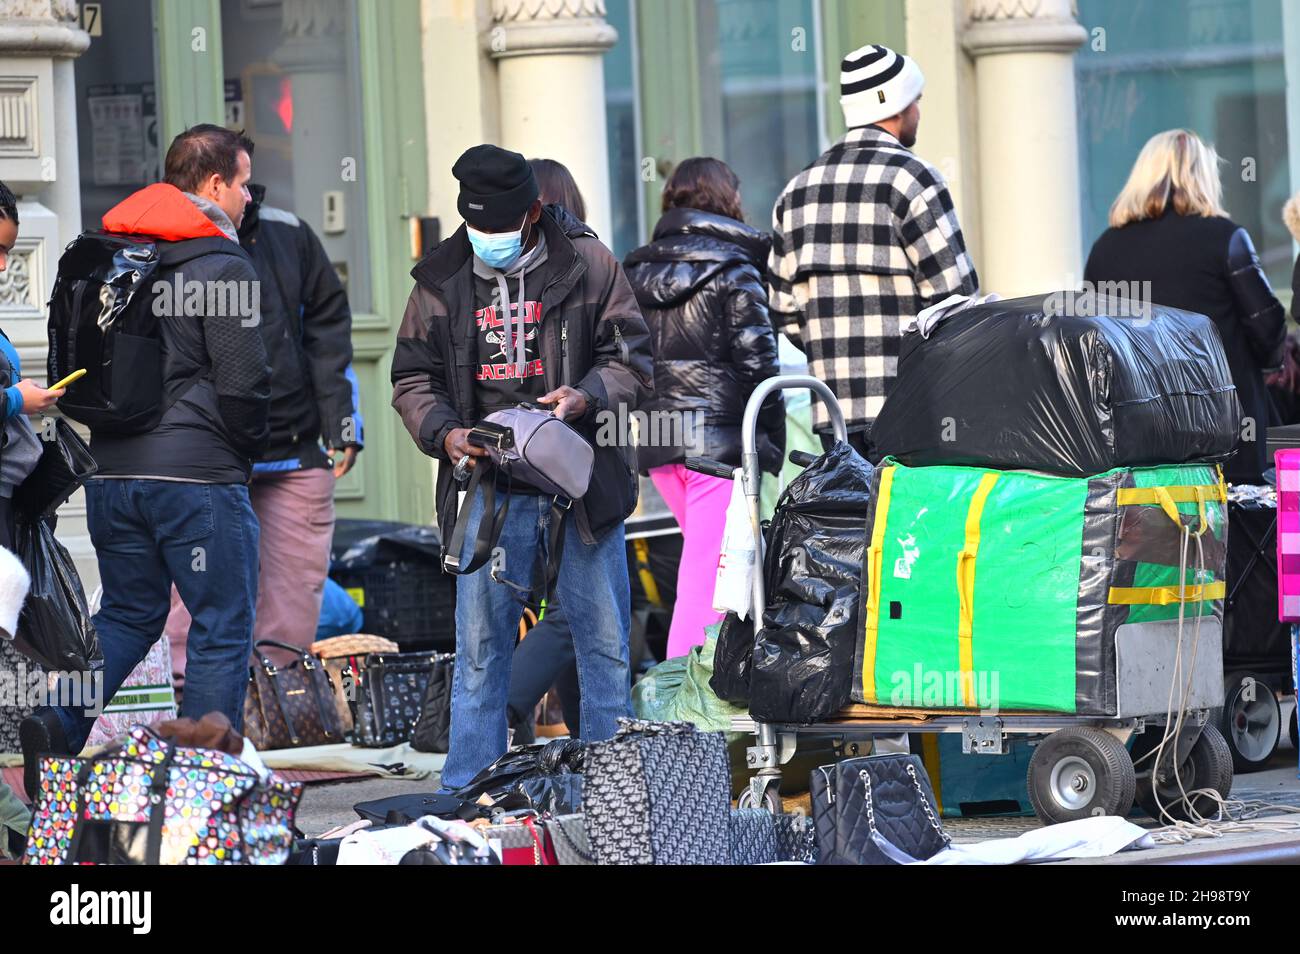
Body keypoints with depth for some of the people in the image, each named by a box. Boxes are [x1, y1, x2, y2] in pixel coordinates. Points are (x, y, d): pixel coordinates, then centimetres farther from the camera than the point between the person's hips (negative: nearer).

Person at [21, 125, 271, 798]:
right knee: (223, 628, 4)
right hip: (199, 473, -6)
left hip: (112, 468, 6)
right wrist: (248, 448, 3)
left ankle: (59, 722, -5)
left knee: (127, 615, 18)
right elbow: (244, 382, -14)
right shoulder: (223, 267, -10)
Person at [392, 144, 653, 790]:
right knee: (479, 646, 1)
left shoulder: (586, 265, 0)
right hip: (489, 488, 1)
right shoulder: (442, 281, 6)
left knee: (604, 640, 5)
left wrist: (586, 397, -18)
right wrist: (445, 432, -8)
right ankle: (465, 797, 7)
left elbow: (631, 360, 2)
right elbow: (413, 377, 11)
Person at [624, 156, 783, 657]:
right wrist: (773, 442, -1)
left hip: (655, 443, 7)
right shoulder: (733, 270, -5)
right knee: (705, 580, -8)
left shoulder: (637, 271, 12)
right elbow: (758, 360, -8)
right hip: (720, 437, -7)